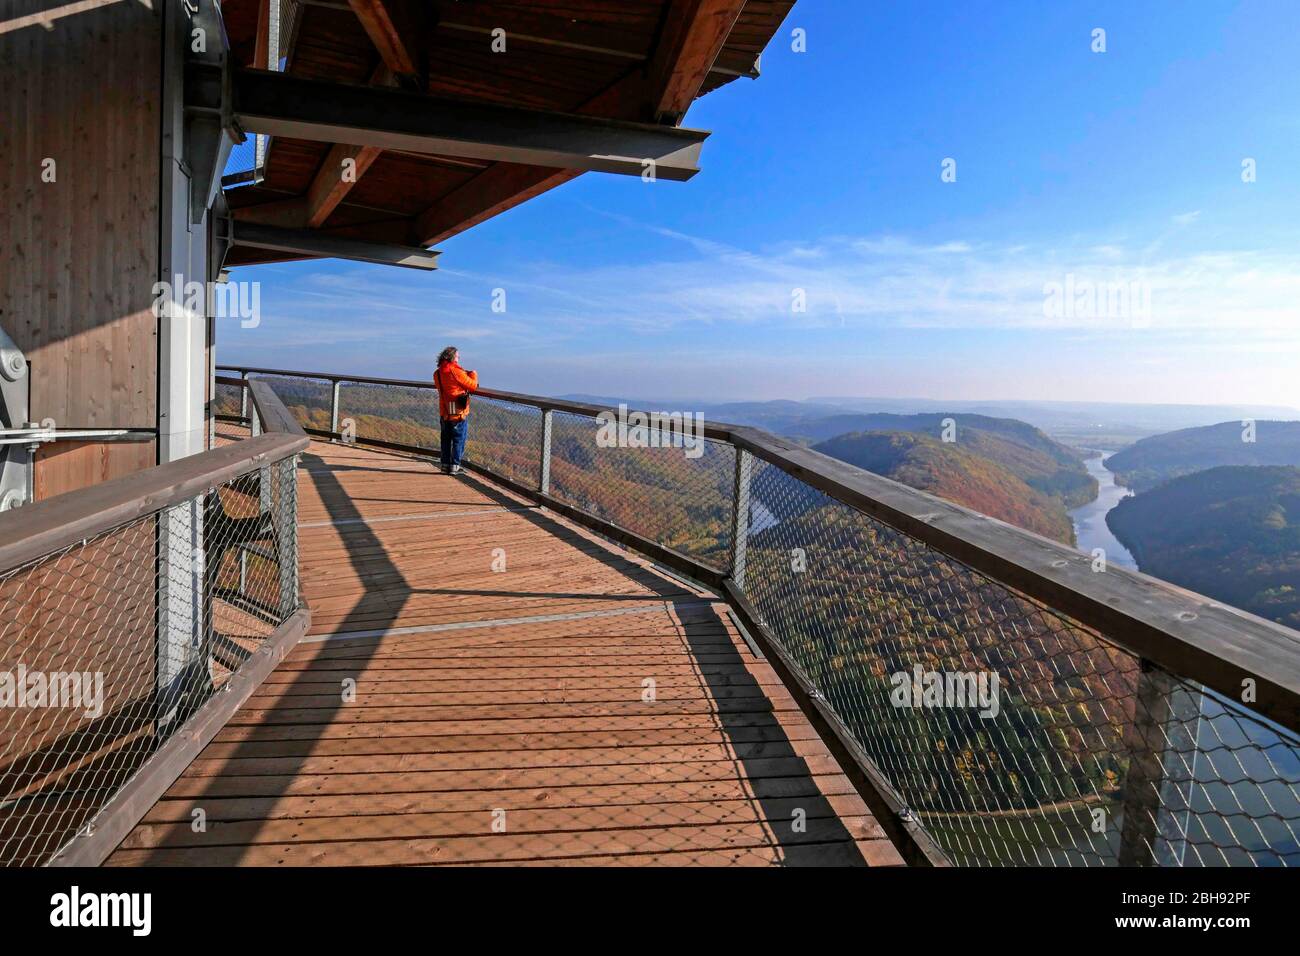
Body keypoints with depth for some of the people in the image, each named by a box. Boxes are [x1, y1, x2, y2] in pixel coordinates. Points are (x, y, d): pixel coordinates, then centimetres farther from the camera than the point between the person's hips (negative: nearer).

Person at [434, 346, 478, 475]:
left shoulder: (437, 373, 6)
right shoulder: (456, 371, -15)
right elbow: (473, 386, -11)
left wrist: (466, 375, 15)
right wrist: (473, 375, 9)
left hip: (444, 412, 6)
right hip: (459, 412, -6)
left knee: (446, 440, 14)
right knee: (459, 439, 3)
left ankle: (445, 465, 18)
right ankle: (454, 466, 4)